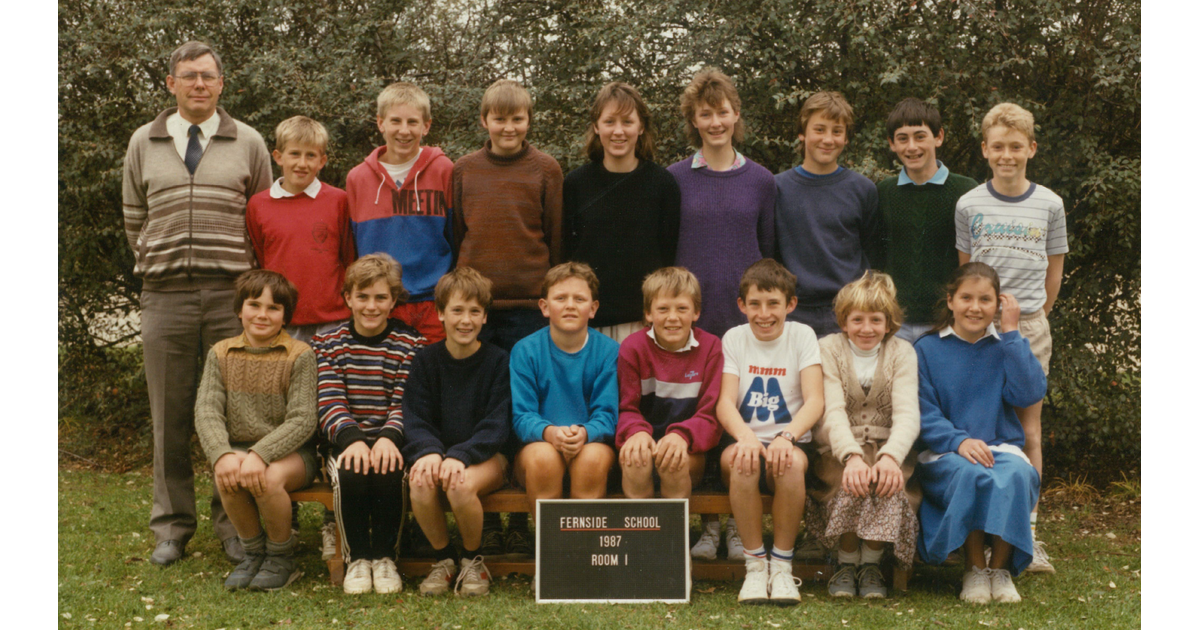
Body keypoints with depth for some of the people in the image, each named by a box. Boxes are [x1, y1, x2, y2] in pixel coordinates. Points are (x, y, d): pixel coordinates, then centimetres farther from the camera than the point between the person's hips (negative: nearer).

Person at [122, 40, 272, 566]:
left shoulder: (248, 143, 8)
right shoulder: (143, 144, 12)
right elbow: (134, 219, 18)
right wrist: (156, 270, 14)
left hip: (231, 295, -1)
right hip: (165, 296, 1)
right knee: (170, 415, 5)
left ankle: (234, 525, 10)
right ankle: (172, 527, 14)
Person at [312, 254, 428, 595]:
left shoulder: (410, 345, 6)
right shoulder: (329, 344, 9)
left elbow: (406, 403, -3)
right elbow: (329, 402, -3)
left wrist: (389, 437, -24)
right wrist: (352, 438, -23)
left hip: (390, 441, -1)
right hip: (345, 440, 1)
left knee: (388, 471, -31)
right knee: (350, 473, -30)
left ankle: (384, 557, -9)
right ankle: (357, 557, -9)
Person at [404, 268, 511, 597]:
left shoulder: (498, 361, -2)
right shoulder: (425, 360, 6)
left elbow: (496, 425, -9)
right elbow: (415, 418, -1)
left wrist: (459, 456, -25)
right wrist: (429, 451, -23)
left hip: (486, 455, -2)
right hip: (438, 450, 2)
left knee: (460, 484, -35)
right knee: (420, 481, -31)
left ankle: (472, 561, -5)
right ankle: (443, 560, -5)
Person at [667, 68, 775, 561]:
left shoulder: (760, 180, 8)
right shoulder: (674, 179, 6)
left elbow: (769, 253, 12)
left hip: (746, 315, 0)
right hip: (691, 314, 0)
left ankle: (740, 526, 11)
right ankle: (709, 524, 11)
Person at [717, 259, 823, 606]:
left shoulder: (802, 336, 2)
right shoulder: (734, 338, 5)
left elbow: (815, 400, -10)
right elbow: (725, 402, -6)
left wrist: (786, 436, -30)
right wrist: (746, 437, -29)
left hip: (790, 440, 0)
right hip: (744, 438, 1)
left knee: (791, 462, -35)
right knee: (741, 460, -34)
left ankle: (782, 563, -16)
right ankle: (755, 564, -17)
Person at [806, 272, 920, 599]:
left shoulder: (902, 352, 3)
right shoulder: (828, 349, 0)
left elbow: (907, 413, -12)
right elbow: (832, 412, -15)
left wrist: (889, 456, -34)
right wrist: (852, 456, -35)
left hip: (888, 447, 1)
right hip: (838, 451, -1)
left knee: (888, 477, -32)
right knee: (853, 480, -33)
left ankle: (871, 563, -13)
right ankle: (846, 562, -12)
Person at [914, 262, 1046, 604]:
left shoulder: (1004, 348, 12)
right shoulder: (928, 349, 7)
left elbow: (1029, 394, -6)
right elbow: (923, 413, -2)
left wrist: (1012, 333, -5)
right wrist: (958, 441, -21)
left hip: (1001, 445, 2)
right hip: (946, 452, -1)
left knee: (1016, 474, -33)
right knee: (970, 475, -35)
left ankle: (1001, 567, -12)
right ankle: (975, 568, -13)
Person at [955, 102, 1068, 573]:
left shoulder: (1049, 205, 4)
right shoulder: (969, 205, 2)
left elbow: (1054, 270, 11)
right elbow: (965, 270, 9)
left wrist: (1033, 315, 10)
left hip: (1029, 324, 1)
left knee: (1029, 425, 2)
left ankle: (1028, 531, 9)